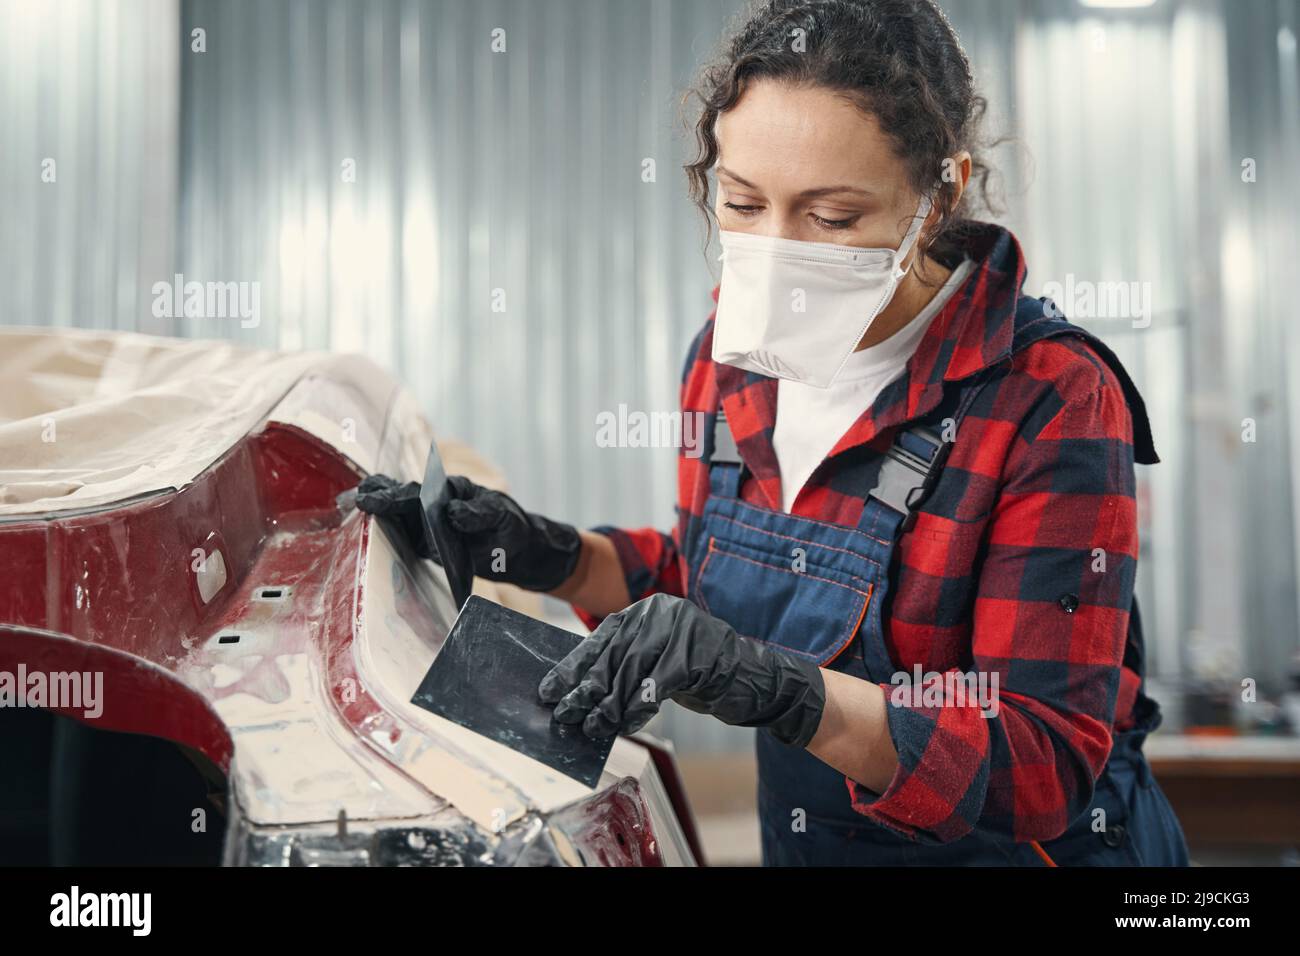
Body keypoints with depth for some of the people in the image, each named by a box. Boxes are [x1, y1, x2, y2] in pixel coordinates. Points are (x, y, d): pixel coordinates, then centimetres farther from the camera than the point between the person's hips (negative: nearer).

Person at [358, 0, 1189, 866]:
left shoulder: (1053, 401, -25)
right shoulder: (735, 348, -8)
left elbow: (1048, 761, -27)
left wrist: (782, 691, -41)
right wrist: (553, 558, -10)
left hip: (1010, 844, -5)